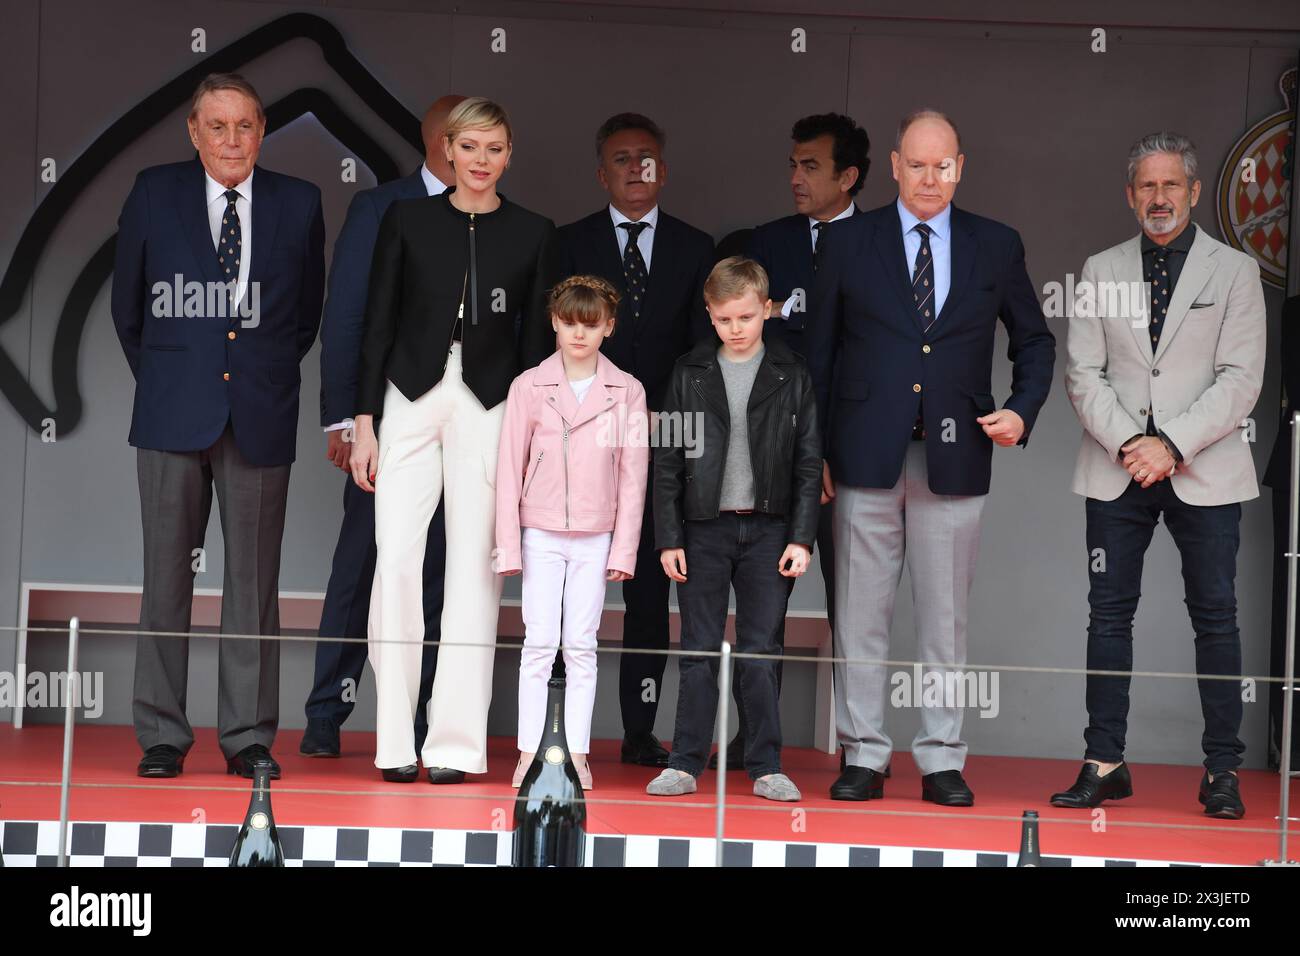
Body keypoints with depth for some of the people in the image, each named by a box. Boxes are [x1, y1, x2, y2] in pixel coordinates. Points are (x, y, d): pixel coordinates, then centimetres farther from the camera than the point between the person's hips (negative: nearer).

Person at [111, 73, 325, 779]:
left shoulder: (299, 204, 6)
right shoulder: (155, 194, 5)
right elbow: (127, 304, 12)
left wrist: (267, 374, 10)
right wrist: (162, 378, 12)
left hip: (260, 417, 0)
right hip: (173, 416, 0)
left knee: (254, 582, 3)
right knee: (166, 578, 2)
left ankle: (248, 736, 10)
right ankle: (162, 736, 9)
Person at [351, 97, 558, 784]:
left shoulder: (533, 234, 7)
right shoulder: (407, 219, 6)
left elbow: (537, 340, 7)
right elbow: (378, 323, 5)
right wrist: (365, 422, 0)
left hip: (490, 409, 0)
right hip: (412, 399, 0)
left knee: (475, 568, -2)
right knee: (396, 560, -7)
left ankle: (456, 742, 3)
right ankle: (396, 742, 0)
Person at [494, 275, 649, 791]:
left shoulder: (627, 391, 0)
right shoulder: (529, 386, -2)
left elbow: (632, 474, 2)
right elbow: (510, 467, 0)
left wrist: (623, 549, -1)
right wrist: (508, 544, -3)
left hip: (595, 538, 0)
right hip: (541, 535, 0)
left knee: (581, 647, 4)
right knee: (539, 643, 0)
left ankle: (578, 754, 9)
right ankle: (529, 753, 4)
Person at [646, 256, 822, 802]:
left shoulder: (792, 377, 3)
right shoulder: (690, 374, 3)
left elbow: (808, 463, 3)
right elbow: (667, 461, 4)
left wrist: (802, 538, -4)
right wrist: (668, 538, -1)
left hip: (768, 531, 0)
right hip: (704, 529, 1)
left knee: (761, 653, 2)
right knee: (700, 650, 4)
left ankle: (766, 766, 9)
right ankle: (685, 763, 9)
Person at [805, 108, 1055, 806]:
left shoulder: (996, 246, 8)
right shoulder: (848, 241, 5)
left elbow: (1034, 341, 17)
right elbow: (818, 350, 7)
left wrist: (1022, 410, -1)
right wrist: (815, 451, 2)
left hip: (955, 458, 1)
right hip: (867, 455, 0)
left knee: (945, 617, 4)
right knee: (860, 615, 2)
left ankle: (941, 761, 12)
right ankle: (864, 757, 11)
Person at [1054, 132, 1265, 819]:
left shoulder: (1234, 272, 4)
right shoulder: (1101, 271, 11)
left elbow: (1240, 378, -4)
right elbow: (1083, 373, 5)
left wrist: (1171, 444, -14)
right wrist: (1129, 442, -10)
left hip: (1203, 471, -2)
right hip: (1117, 471, 2)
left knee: (1215, 617, -1)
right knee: (1109, 614, 2)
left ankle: (1221, 770, 4)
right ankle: (1104, 764, 7)